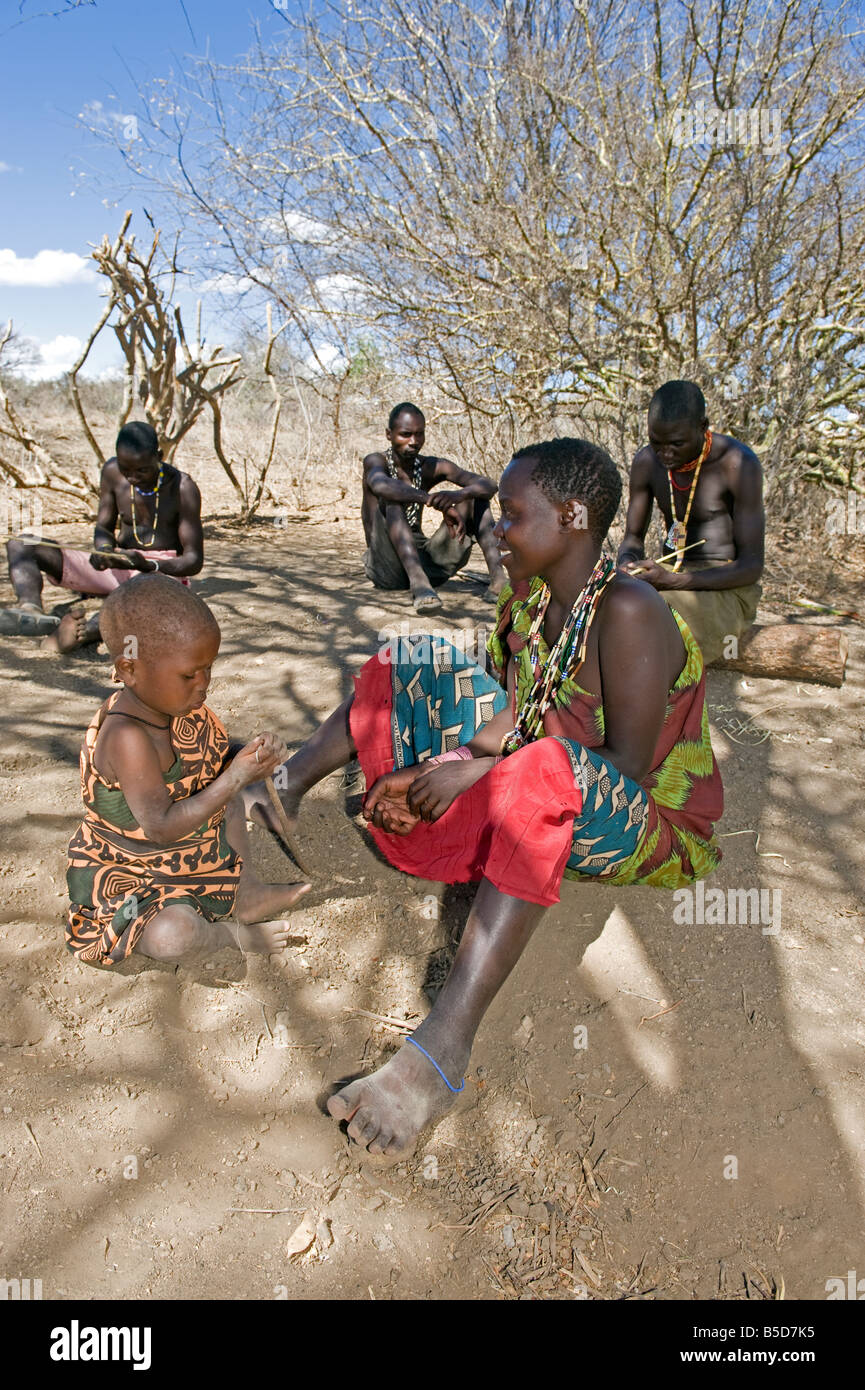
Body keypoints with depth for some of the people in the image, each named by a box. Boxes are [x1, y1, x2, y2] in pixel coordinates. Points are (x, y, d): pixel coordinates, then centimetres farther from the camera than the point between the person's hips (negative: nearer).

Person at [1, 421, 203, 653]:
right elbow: (104, 527, 11)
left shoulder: (182, 488, -13)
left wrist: (147, 565, -32)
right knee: (20, 545, -9)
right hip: (119, 566, 5)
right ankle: (31, 606, -42)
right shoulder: (112, 473, -1)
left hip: (163, 570, -5)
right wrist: (104, 550, -15)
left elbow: (194, 560, -14)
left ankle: (88, 630, -70)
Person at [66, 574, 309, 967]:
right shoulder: (127, 737, -34)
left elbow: (213, 766, 8)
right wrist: (236, 776, -35)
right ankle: (229, 931, 0)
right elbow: (162, 827, -36)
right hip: (126, 877, -9)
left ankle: (245, 892, 15)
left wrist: (251, 757, -16)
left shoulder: (177, 704, -6)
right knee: (172, 938, -34)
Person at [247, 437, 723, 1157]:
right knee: (412, 667, 8)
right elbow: (508, 726, 4)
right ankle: (286, 789, 10)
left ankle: (443, 1048, -48)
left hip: (653, 825, -8)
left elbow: (628, 766, -27)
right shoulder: (526, 602, 3)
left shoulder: (629, 611, -22)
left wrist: (479, 773, -27)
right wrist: (430, 775, -13)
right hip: (553, 806, 9)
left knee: (542, 771, -46)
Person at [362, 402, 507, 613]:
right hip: (386, 568, -5)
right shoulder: (376, 461, -7)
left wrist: (459, 494, -31)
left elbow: (489, 486, -7)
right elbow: (380, 485, -34)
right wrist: (439, 504, -47)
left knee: (475, 497, -3)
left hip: (425, 561, 5)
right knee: (392, 499, -29)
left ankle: (497, 579, -23)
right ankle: (418, 582, -50)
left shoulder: (433, 467, 6)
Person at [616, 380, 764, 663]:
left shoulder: (738, 464, -16)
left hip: (727, 587, -5)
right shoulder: (646, 462, 0)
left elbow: (752, 566, -17)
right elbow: (633, 538, 10)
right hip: (670, 575, 5)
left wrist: (674, 581, -30)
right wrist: (628, 564, -17)